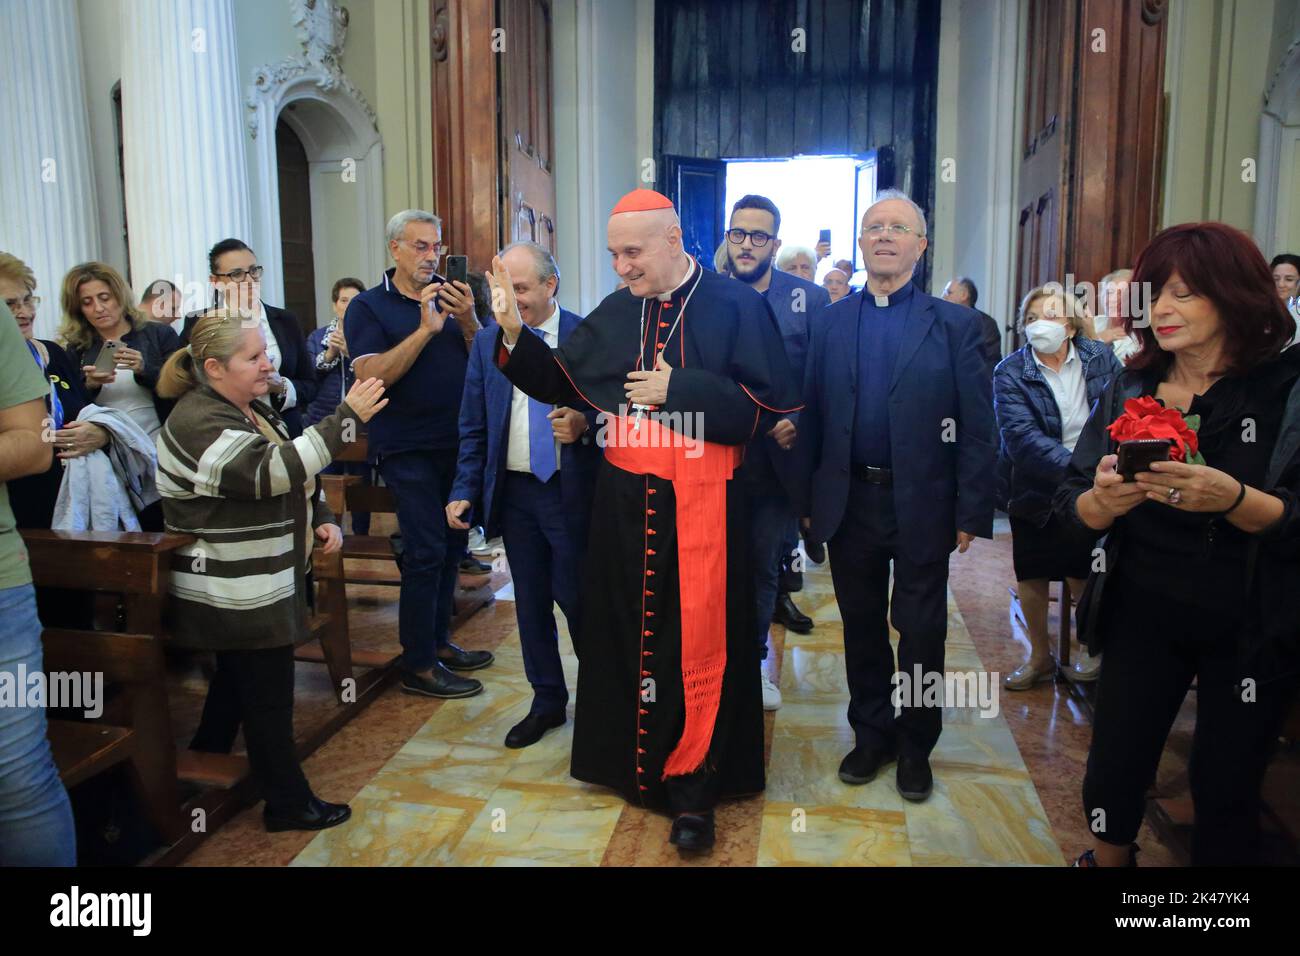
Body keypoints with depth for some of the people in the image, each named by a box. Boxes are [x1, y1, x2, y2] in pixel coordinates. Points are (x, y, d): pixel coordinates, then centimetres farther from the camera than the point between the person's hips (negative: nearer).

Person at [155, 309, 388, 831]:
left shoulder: (254, 408, 10)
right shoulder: (198, 422, -21)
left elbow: (292, 475, 20)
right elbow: (270, 473, -35)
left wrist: (322, 519, 2)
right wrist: (346, 417, -37)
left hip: (259, 586, 10)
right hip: (235, 593, -10)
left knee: (236, 682, 23)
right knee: (269, 696, 1)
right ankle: (288, 801, 16)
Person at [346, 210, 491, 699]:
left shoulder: (452, 297, 10)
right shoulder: (369, 306, -3)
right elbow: (371, 375, -17)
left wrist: (469, 323, -14)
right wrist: (426, 329, -21)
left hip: (457, 443, 5)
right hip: (407, 450, -5)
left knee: (451, 545, 11)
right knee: (425, 552, -6)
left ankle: (438, 641, 26)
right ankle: (418, 665, 5)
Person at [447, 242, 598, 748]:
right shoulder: (487, 341, 5)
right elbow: (473, 427, 8)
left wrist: (583, 424, -24)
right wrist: (465, 490, 2)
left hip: (572, 491, -4)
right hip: (512, 491, 4)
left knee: (576, 597, 1)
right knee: (530, 602, 12)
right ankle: (547, 701, 29)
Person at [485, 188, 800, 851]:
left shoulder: (735, 307, -4)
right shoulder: (613, 314, 10)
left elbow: (770, 402, -10)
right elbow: (559, 380, 15)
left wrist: (676, 389, -15)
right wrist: (513, 331, 0)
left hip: (701, 506, -4)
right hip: (624, 505, 4)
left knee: (697, 646, 0)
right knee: (628, 635, 12)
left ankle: (692, 789, 17)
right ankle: (635, 763, 32)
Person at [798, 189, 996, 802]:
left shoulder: (955, 324, -2)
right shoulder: (831, 321, 5)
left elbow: (977, 427, -5)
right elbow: (812, 415, 3)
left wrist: (971, 513, -10)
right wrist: (807, 499, -1)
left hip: (922, 506, -2)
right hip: (849, 501, 2)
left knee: (921, 632, 11)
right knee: (861, 626, 15)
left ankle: (915, 745, 30)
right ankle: (870, 733, 33)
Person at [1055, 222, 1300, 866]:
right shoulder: (1129, 390, 1)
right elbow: (1072, 502, -1)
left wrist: (1233, 499, -32)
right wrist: (1104, 501, -22)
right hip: (1142, 613, 3)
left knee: (1225, 790, 10)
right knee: (1113, 771, 9)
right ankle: (1108, 861, 37)